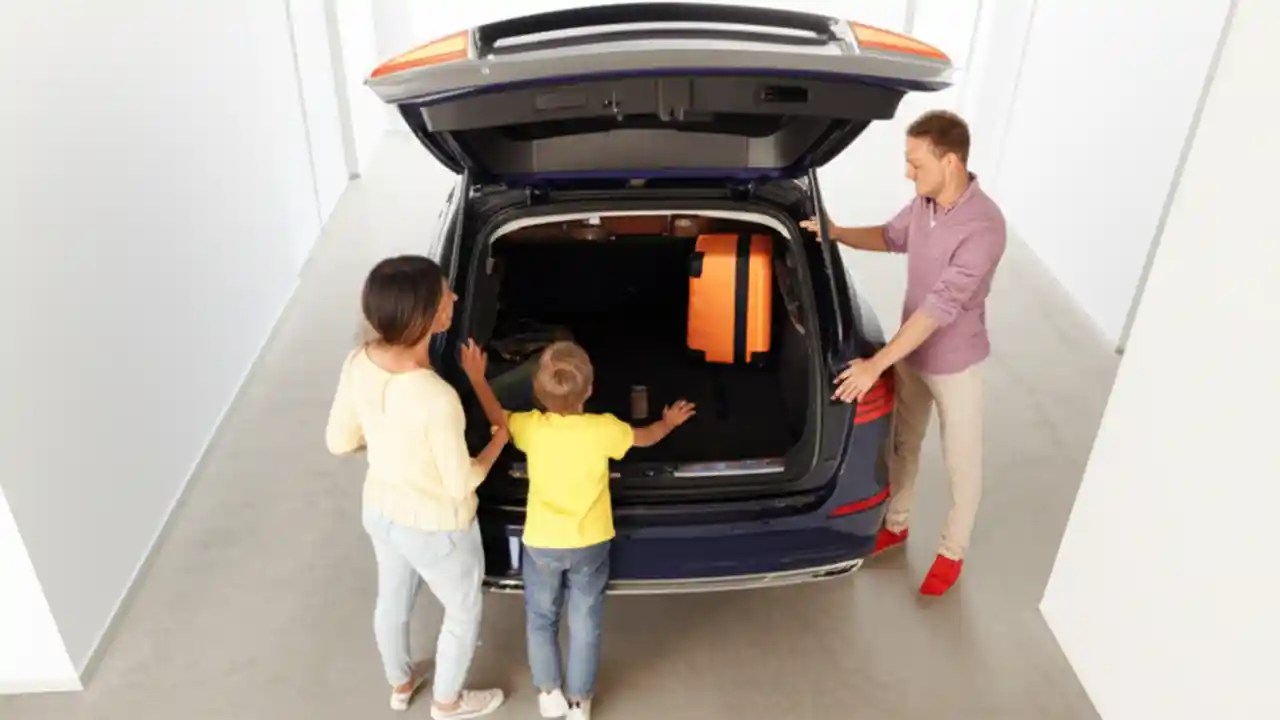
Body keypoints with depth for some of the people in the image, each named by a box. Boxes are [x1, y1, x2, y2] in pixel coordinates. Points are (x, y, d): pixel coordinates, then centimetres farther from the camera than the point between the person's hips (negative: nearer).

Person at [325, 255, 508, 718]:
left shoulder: (358, 363, -18)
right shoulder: (437, 399, -38)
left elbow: (339, 441, -4)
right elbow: (461, 485, -24)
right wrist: (501, 437, -8)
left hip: (380, 510, 7)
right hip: (434, 528, -6)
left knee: (392, 601, 32)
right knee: (463, 614, 24)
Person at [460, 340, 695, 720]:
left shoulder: (531, 427, -19)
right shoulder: (603, 429, -20)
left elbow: (497, 417, 4)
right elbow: (645, 437, 1)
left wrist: (477, 379, 18)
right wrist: (670, 421, 22)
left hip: (541, 543, 0)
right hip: (590, 543, 0)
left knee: (540, 619, 22)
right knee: (585, 624, 16)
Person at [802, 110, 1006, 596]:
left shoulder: (983, 227, -31)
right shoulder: (924, 201, -8)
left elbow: (941, 307, -34)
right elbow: (892, 237, 15)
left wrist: (876, 364, -35)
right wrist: (839, 234, -3)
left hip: (955, 364, -7)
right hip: (910, 352, 7)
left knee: (961, 464, 13)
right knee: (902, 445, 22)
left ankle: (952, 552, 34)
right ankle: (896, 525, 44)